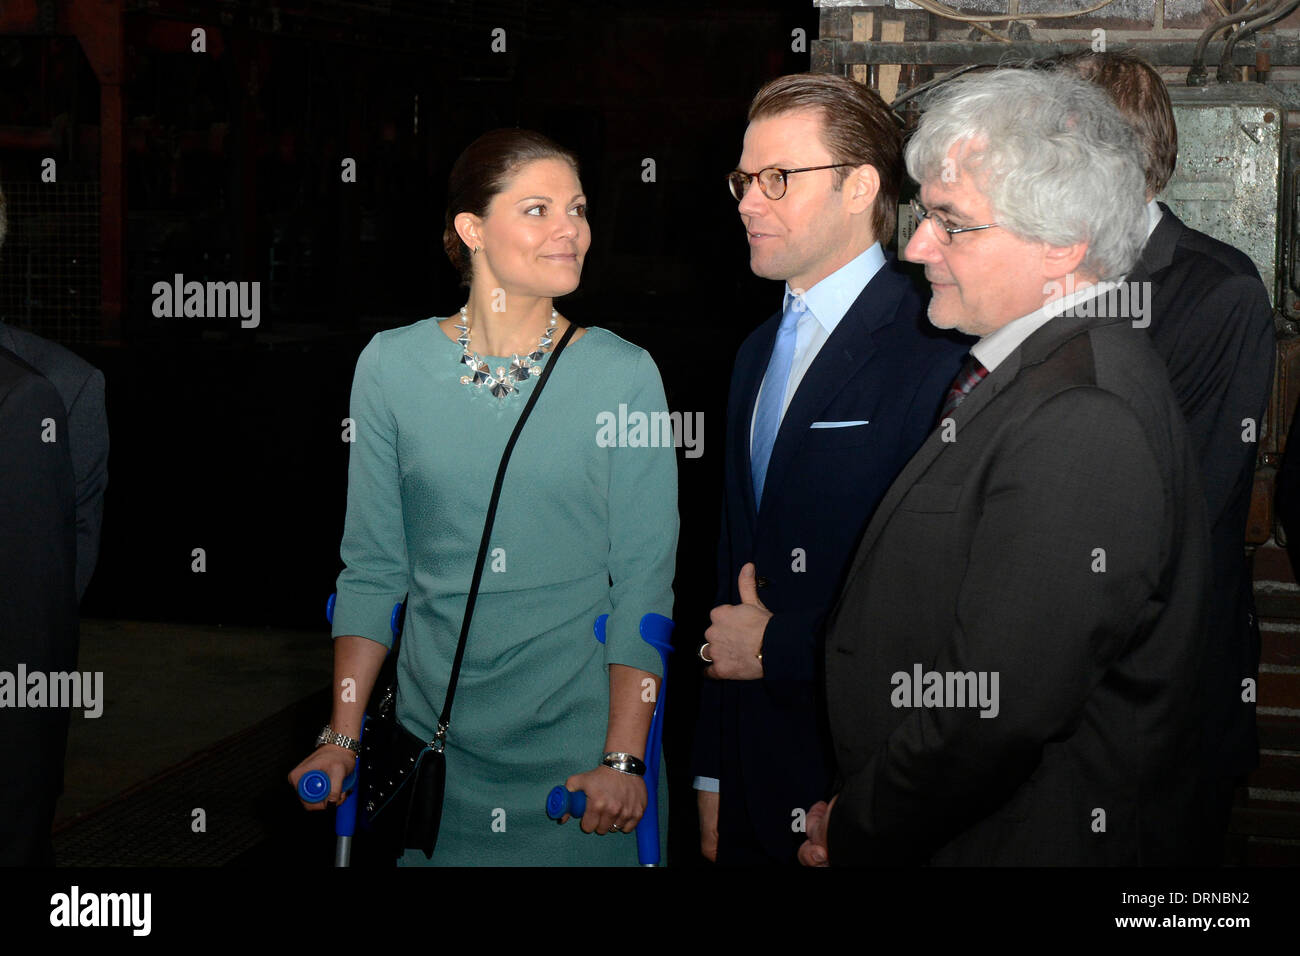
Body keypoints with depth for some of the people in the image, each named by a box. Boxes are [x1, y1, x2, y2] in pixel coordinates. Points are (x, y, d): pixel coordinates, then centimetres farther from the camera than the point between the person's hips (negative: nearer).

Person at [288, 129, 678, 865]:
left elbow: (644, 583, -6)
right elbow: (373, 567, 4)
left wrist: (624, 759, -12)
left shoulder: (625, 376, -5)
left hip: (578, 745, -1)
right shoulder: (392, 365, 0)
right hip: (437, 742, 2)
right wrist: (343, 738, 0)